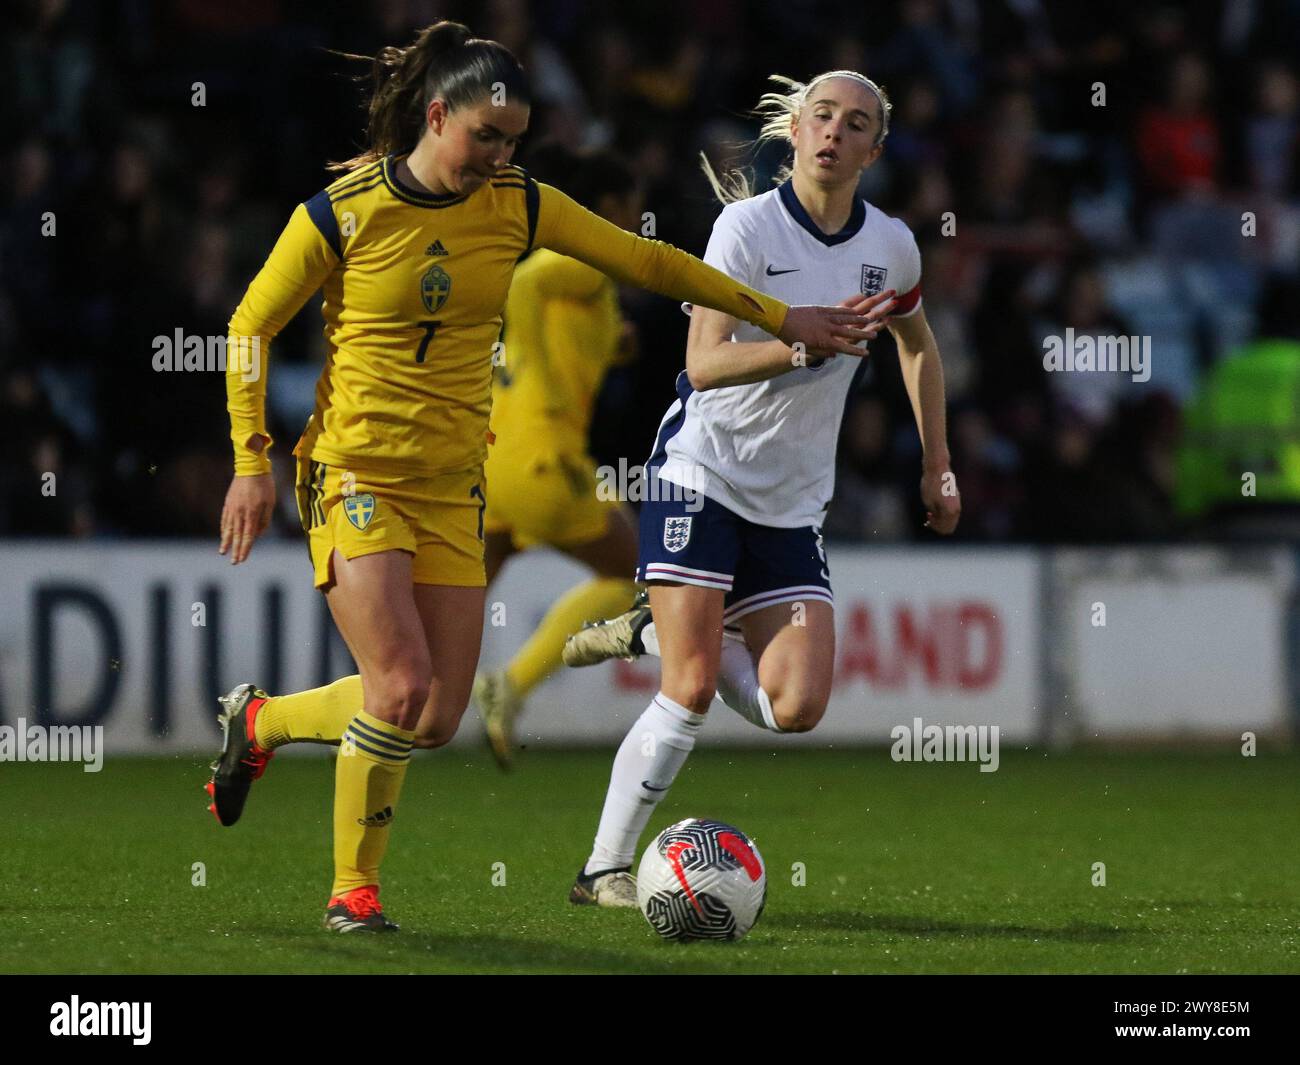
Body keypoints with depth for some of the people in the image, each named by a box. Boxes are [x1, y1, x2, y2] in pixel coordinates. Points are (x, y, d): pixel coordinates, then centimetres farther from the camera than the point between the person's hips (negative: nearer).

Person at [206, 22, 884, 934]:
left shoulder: (517, 206, 1)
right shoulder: (343, 211, -10)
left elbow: (645, 262, 9)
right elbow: (252, 325, 0)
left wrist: (780, 318, 10)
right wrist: (252, 463, -5)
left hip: (453, 485, 5)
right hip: (355, 473, -5)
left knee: (438, 720, -1)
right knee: (402, 690, -19)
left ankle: (260, 721, 25)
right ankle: (355, 888, 1)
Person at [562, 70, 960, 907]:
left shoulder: (890, 246, 3)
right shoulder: (749, 225, -11)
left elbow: (918, 346, 24)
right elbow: (705, 363, -20)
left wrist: (938, 464, 21)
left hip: (793, 504, 5)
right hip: (703, 471, -5)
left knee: (795, 708, -8)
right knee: (691, 692, -14)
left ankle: (657, 632, 17)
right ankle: (605, 869, -1)